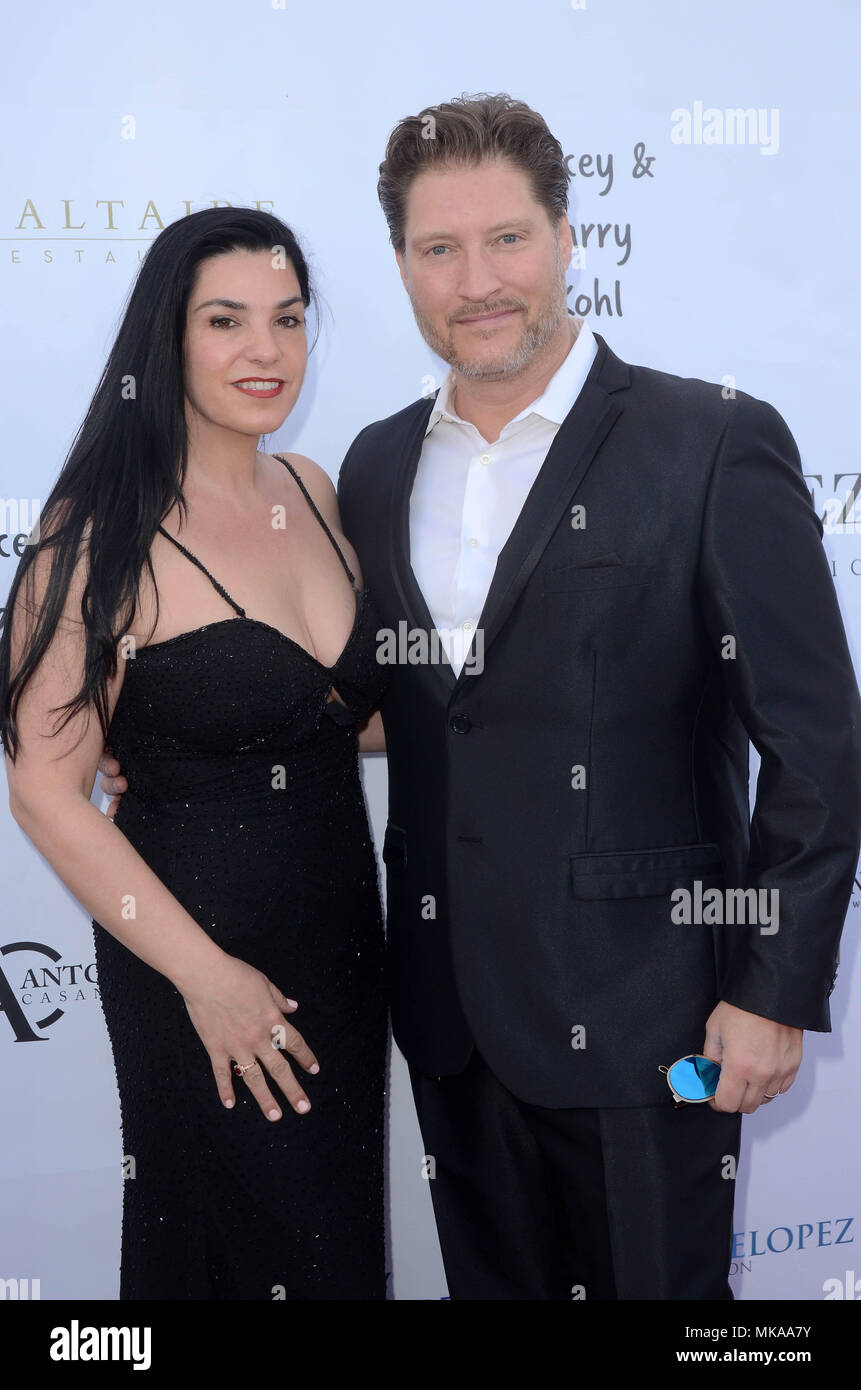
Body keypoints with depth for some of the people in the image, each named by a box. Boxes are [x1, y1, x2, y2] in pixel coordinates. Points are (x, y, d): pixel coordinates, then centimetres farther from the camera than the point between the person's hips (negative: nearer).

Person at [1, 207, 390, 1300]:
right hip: (200, 950, -6)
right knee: (261, 1249, 11)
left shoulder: (313, 494, 4)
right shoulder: (106, 532, -16)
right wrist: (204, 974, -17)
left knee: (342, 1223, 20)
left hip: (343, 930, 6)